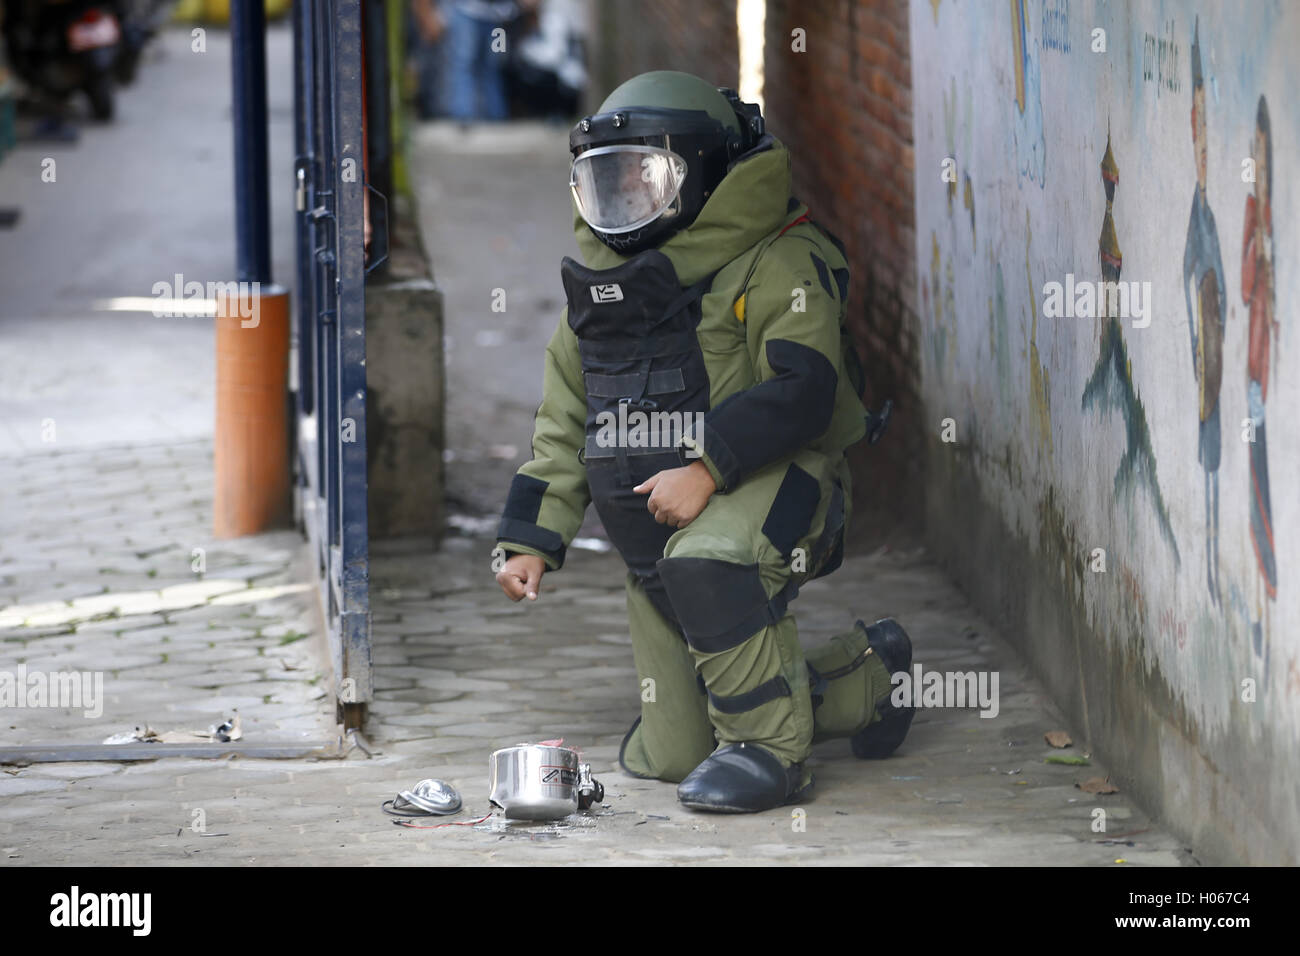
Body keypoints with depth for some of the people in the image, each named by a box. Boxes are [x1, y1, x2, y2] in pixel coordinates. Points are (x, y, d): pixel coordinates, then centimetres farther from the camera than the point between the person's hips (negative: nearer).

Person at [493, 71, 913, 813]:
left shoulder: (776, 262, -9)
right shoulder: (602, 277, 14)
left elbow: (803, 391, -22)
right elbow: (566, 419, 18)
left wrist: (708, 467, -31)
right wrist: (531, 539, 8)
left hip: (772, 486, -8)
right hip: (652, 533, 8)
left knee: (705, 562, -43)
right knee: (664, 759, 6)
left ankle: (771, 748, -24)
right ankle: (866, 678, 26)